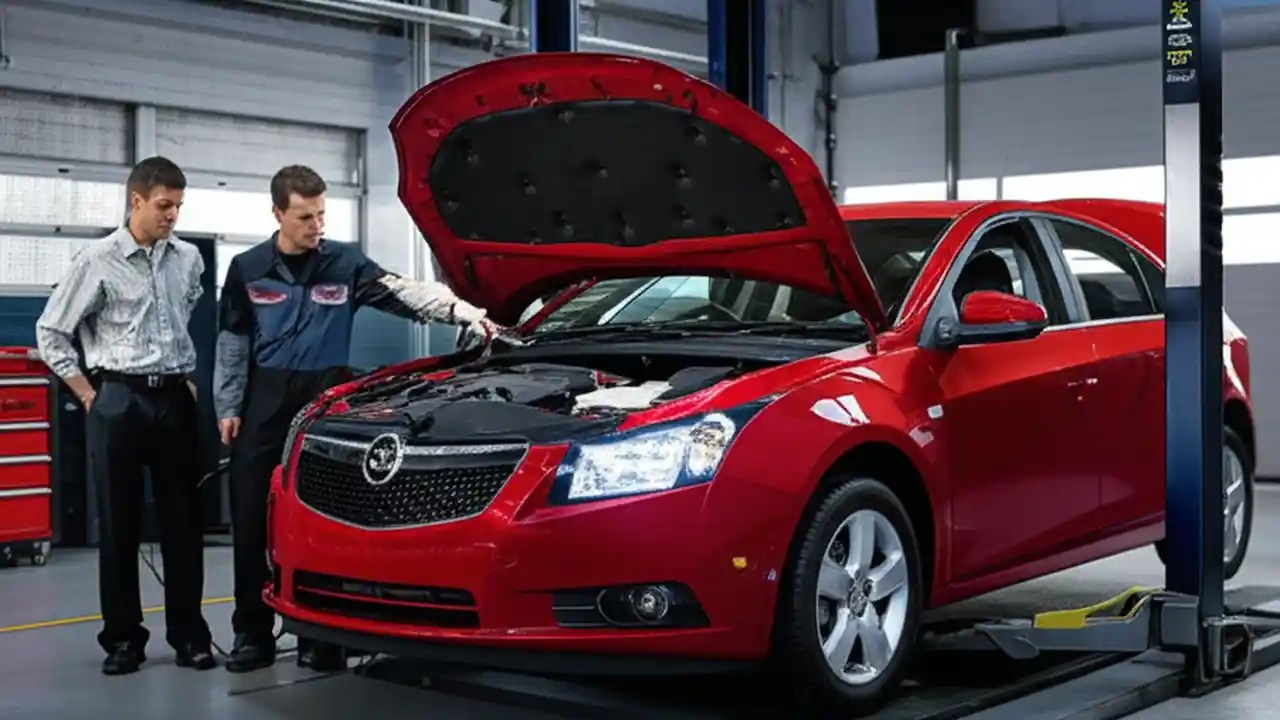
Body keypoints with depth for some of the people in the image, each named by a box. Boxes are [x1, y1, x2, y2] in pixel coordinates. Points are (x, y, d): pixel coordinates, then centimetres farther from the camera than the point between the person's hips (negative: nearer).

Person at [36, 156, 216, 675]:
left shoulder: (189, 260, 6)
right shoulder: (98, 261, -5)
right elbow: (51, 333, -1)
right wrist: (89, 396, -3)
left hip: (175, 400, 3)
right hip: (118, 401, -3)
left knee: (182, 520, 5)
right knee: (119, 524, 2)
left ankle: (188, 633, 13)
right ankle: (123, 638, 11)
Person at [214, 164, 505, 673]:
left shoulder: (345, 263, -2)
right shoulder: (247, 269, 1)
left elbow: (404, 292, -12)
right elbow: (232, 344, 7)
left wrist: (465, 312, -26)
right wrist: (227, 407, 2)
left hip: (324, 396, -1)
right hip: (265, 399, 1)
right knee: (252, 519, 2)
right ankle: (252, 634, 12)